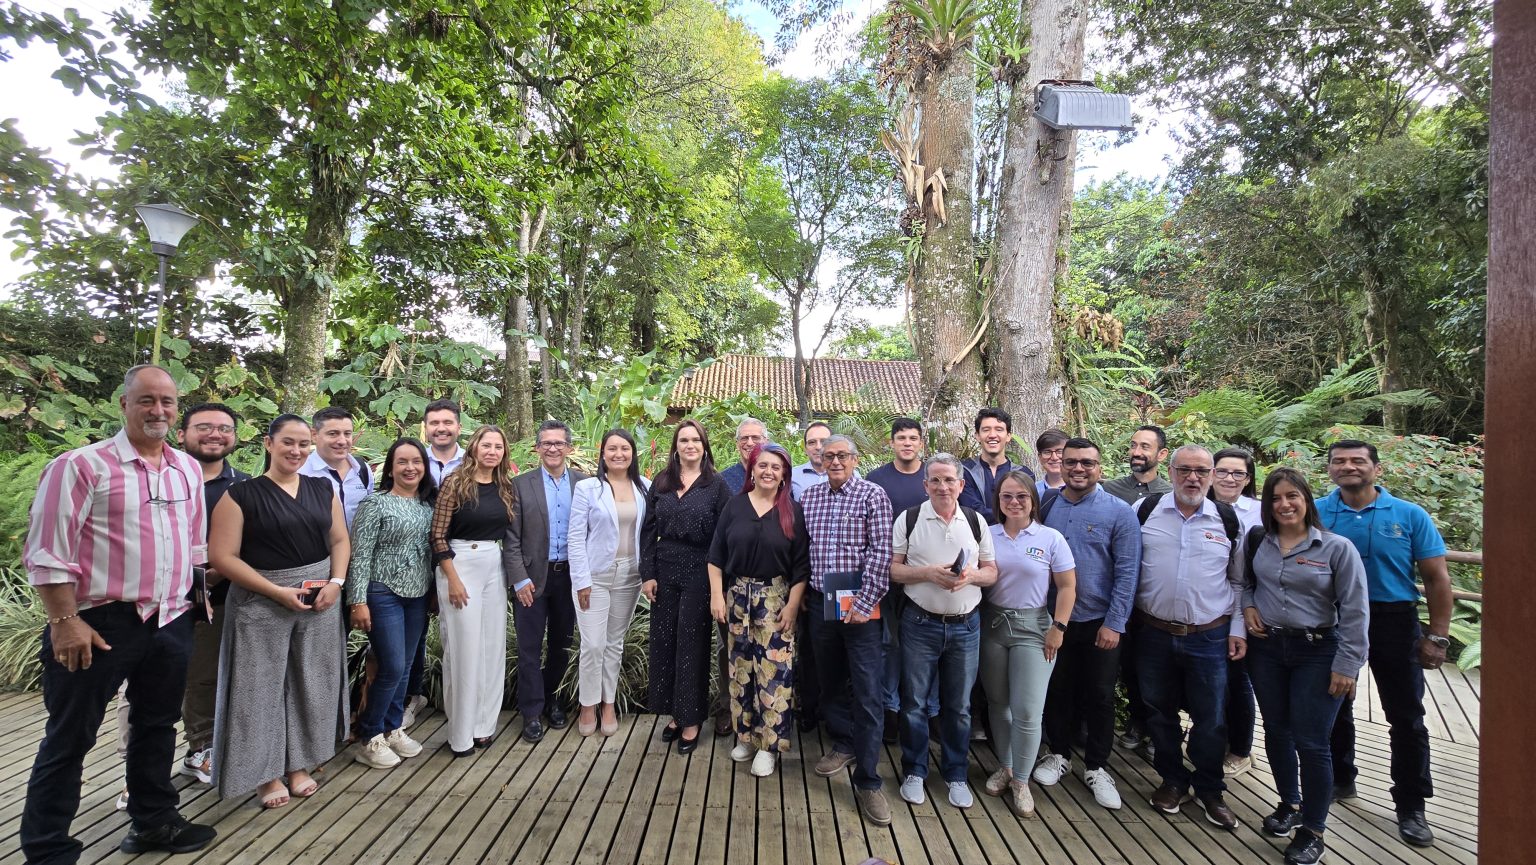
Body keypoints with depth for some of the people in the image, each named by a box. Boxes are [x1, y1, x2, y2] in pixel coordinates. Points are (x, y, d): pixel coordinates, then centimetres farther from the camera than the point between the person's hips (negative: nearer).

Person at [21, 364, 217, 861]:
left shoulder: (188, 469, 8)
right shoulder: (82, 465, -10)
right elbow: (47, 550, -12)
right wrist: (65, 621, -15)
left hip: (172, 624, 6)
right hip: (99, 624, -6)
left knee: (157, 728, 18)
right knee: (69, 740, 6)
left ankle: (153, 822, 34)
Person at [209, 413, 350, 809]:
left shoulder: (322, 489, 7)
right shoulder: (241, 494, -7)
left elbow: (340, 540, 10)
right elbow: (222, 556, -11)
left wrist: (336, 582, -7)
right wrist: (277, 591, -16)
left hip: (320, 599, 4)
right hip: (262, 603, -4)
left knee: (311, 683, 10)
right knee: (262, 686, 4)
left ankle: (299, 764, 26)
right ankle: (265, 772, 21)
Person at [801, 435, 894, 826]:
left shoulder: (873, 495, -6)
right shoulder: (809, 496, 9)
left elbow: (881, 552, -12)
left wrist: (864, 603, -17)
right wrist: (800, 592, 8)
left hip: (859, 607, -5)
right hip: (819, 604, 5)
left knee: (866, 695, -2)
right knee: (830, 681, 17)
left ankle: (867, 781, 7)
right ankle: (843, 744, 39)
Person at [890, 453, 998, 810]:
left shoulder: (976, 521, 4)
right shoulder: (908, 519, -4)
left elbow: (992, 572, 8)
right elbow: (891, 568, -5)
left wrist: (971, 576, -14)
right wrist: (928, 573, -19)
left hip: (965, 625, 2)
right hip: (920, 623, -2)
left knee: (959, 705, 12)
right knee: (915, 702, 8)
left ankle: (956, 774, 29)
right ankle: (914, 772, 26)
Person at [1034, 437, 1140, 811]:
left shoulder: (1119, 512, -8)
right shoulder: (1045, 506, 0)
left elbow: (1127, 572, -9)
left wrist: (1114, 624, -13)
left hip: (1100, 622, -2)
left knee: (1100, 697, 10)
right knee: (1057, 691, 14)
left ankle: (1095, 766, 27)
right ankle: (1059, 753, 34)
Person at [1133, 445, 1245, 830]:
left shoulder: (1228, 519, 1)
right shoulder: (1145, 510, -2)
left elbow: (1239, 581, 8)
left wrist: (1238, 629, 3)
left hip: (1210, 637, 0)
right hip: (1155, 634, 0)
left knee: (1210, 718, 9)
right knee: (1160, 712, 13)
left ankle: (1209, 789, 30)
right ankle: (1173, 780, 33)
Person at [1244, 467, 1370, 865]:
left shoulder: (1337, 547, -9)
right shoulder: (1256, 540, 1)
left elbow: (1354, 612, -8)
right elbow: (1244, 579, 20)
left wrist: (1347, 665, -10)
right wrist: (1248, 605, 0)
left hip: (1317, 653, -4)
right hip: (1266, 648, 4)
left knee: (1311, 742, -1)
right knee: (1276, 731, 15)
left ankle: (1312, 831, 16)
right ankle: (1290, 803, 36)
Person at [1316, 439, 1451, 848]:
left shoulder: (1410, 516, -6)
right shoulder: (1315, 514, -6)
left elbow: (1437, 579, -3)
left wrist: (1437, 637, -7)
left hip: (1394, 622, -1)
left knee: (1406, 717, 8)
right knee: (1335, 708, 16)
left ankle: (1411, 806, 23)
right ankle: (1340, 779, 36)